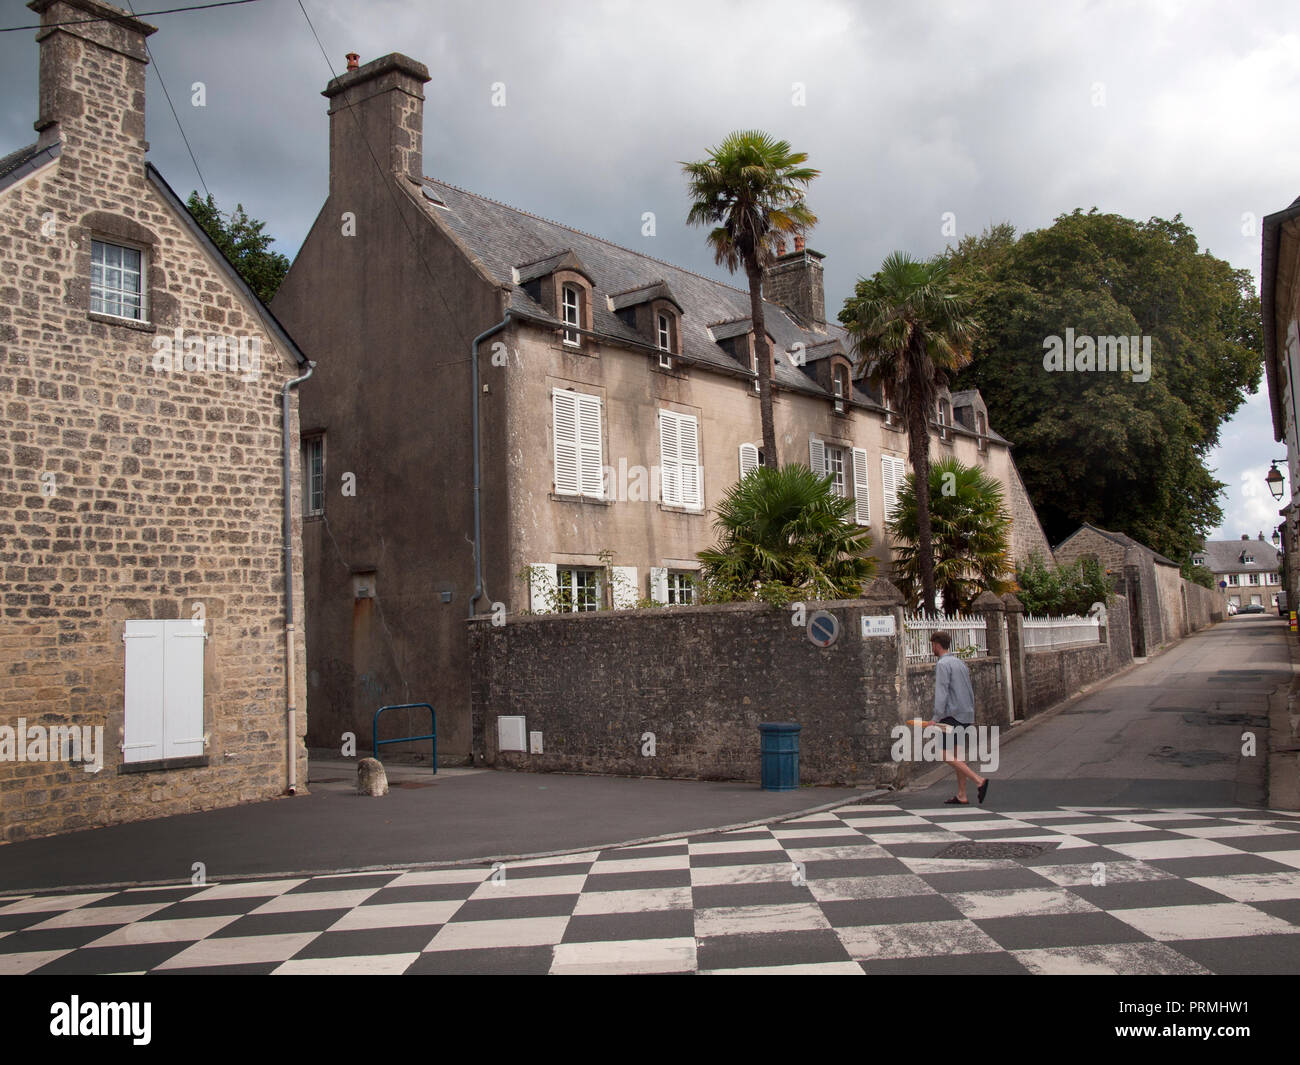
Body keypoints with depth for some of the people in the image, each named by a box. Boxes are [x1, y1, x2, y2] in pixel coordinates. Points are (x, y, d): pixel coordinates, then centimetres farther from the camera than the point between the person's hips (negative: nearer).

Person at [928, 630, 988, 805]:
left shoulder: (942, 664, -10)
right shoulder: (960, 663, 17)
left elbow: (941, 693, -18)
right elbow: (970, 691, 21)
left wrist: (937, 717, -18)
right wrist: (971, 716, 25)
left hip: (952, 714, -9)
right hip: (966, 715, 9)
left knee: (947, 755, -7)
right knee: (956, 755, 10)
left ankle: (978, 780, -19)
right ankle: (961, 796, 8)